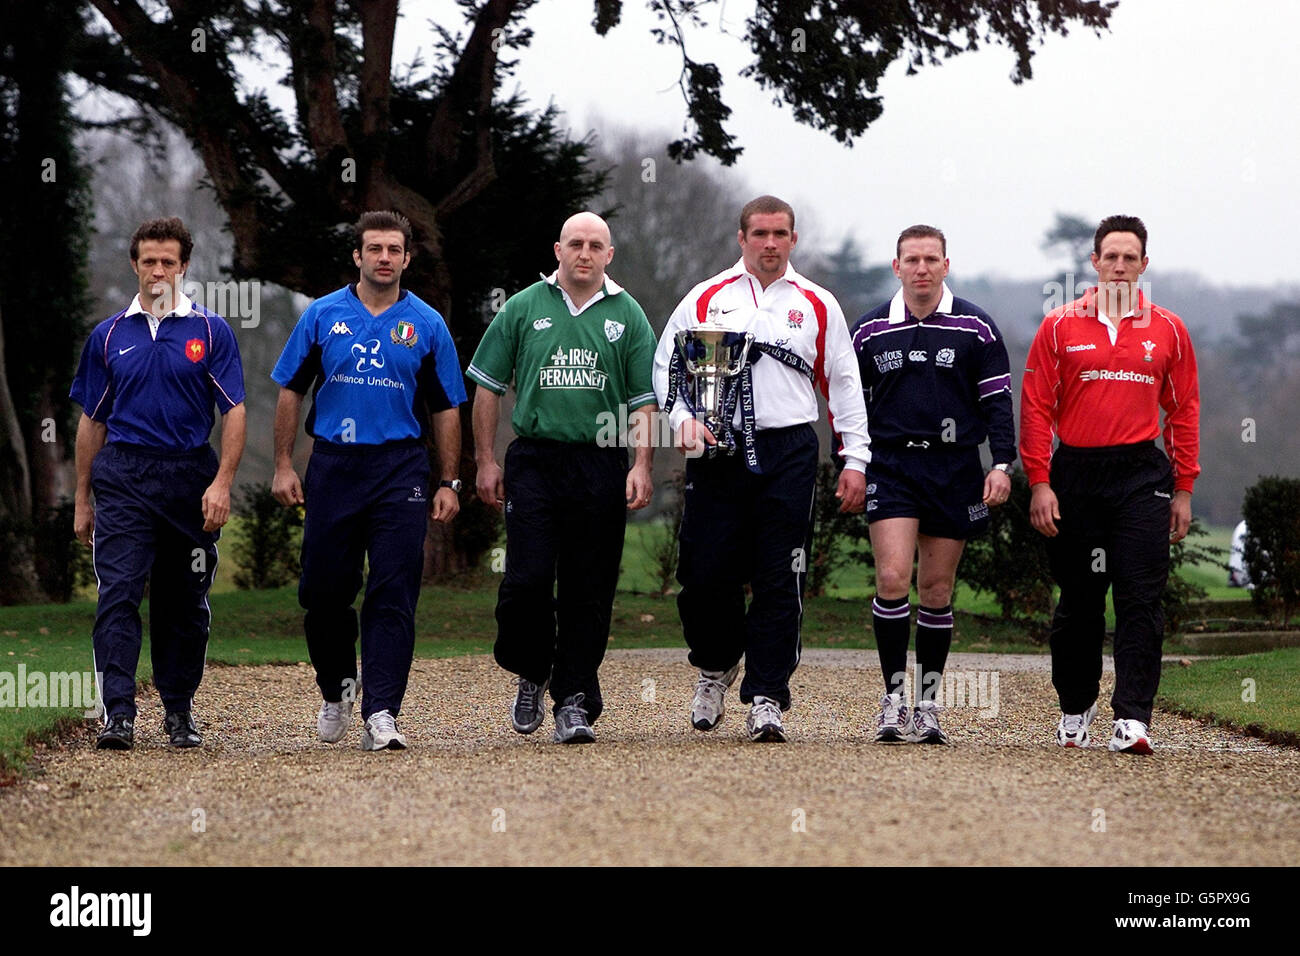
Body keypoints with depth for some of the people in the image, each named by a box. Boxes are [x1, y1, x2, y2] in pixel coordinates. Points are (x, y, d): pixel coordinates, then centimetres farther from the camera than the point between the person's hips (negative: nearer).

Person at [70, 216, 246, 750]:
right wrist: (82, 499, 11)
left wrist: (222, 483, -13)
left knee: (185, 603, 7)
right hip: (123, 476, 0)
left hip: (190, 476, 0)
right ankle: (118, 715, -17)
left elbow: (234, 411, -2)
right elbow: (92, 421, 13)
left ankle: (179, 711, 19)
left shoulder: (210, 331, 3)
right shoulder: (109, 336, 9)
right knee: (118, 593, -12)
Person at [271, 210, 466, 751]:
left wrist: (448, 483, 3)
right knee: (324, 589, 5)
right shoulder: (323, 315, 6)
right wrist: (283, 465, 1)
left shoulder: (426, 325, 5)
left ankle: (380, 715, -9)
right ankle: (337, 689, 30)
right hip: (333, 465, 1)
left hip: (400, 468, -1)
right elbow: (291, 392, 9)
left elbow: (445, 409, 8)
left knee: (393, 595, -7)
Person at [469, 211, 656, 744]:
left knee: (589, 590, 0)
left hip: (600, 465, 1)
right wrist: (486, 460, 4)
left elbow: (644, 398, 8)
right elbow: (488, 387, 10)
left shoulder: (627, 315, 8)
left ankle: (574, 701, 4)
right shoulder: (524, 308, 7)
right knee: (527, 579, -10)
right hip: (533, 459, -1)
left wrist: (642, 465, -4)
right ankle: (531, 674, 15)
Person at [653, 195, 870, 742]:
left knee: (779, 580, -5)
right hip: (717, 451, 0)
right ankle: (716, 666, 24)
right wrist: (685, 418, -7)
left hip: (788, 455, 0)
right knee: (706, 573, -3)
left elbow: (843, 383, 12)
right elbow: (667, 366, 11)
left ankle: (765, 697, -1)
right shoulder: (706, 299, 10)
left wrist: (854, 460, 7)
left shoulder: (816, 305, 11)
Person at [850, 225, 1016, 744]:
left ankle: (928, 702, 15)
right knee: (892, 579, -14)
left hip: (954, 469, 0)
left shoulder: (976, 328, 2)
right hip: (891, 466, 0)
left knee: (937, 590, 5)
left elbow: (997, 400, 3)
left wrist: (1002, 464, -7)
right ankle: (893, 697, -7)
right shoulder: (869, 331, 6)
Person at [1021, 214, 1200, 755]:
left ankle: (1132, 719, -11)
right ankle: (1075, 709, 24)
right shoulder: (1059, 327, 4)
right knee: (1079, 602, 9)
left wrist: (1183, 490, 5)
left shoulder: (1168, 331, 7)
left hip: (1143, 476, 0)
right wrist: (1039, 482, -6)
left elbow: (1183, 411, 9)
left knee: (1140, 599, -9)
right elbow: (1036, 407, 2)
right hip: (1076, 474, 0)